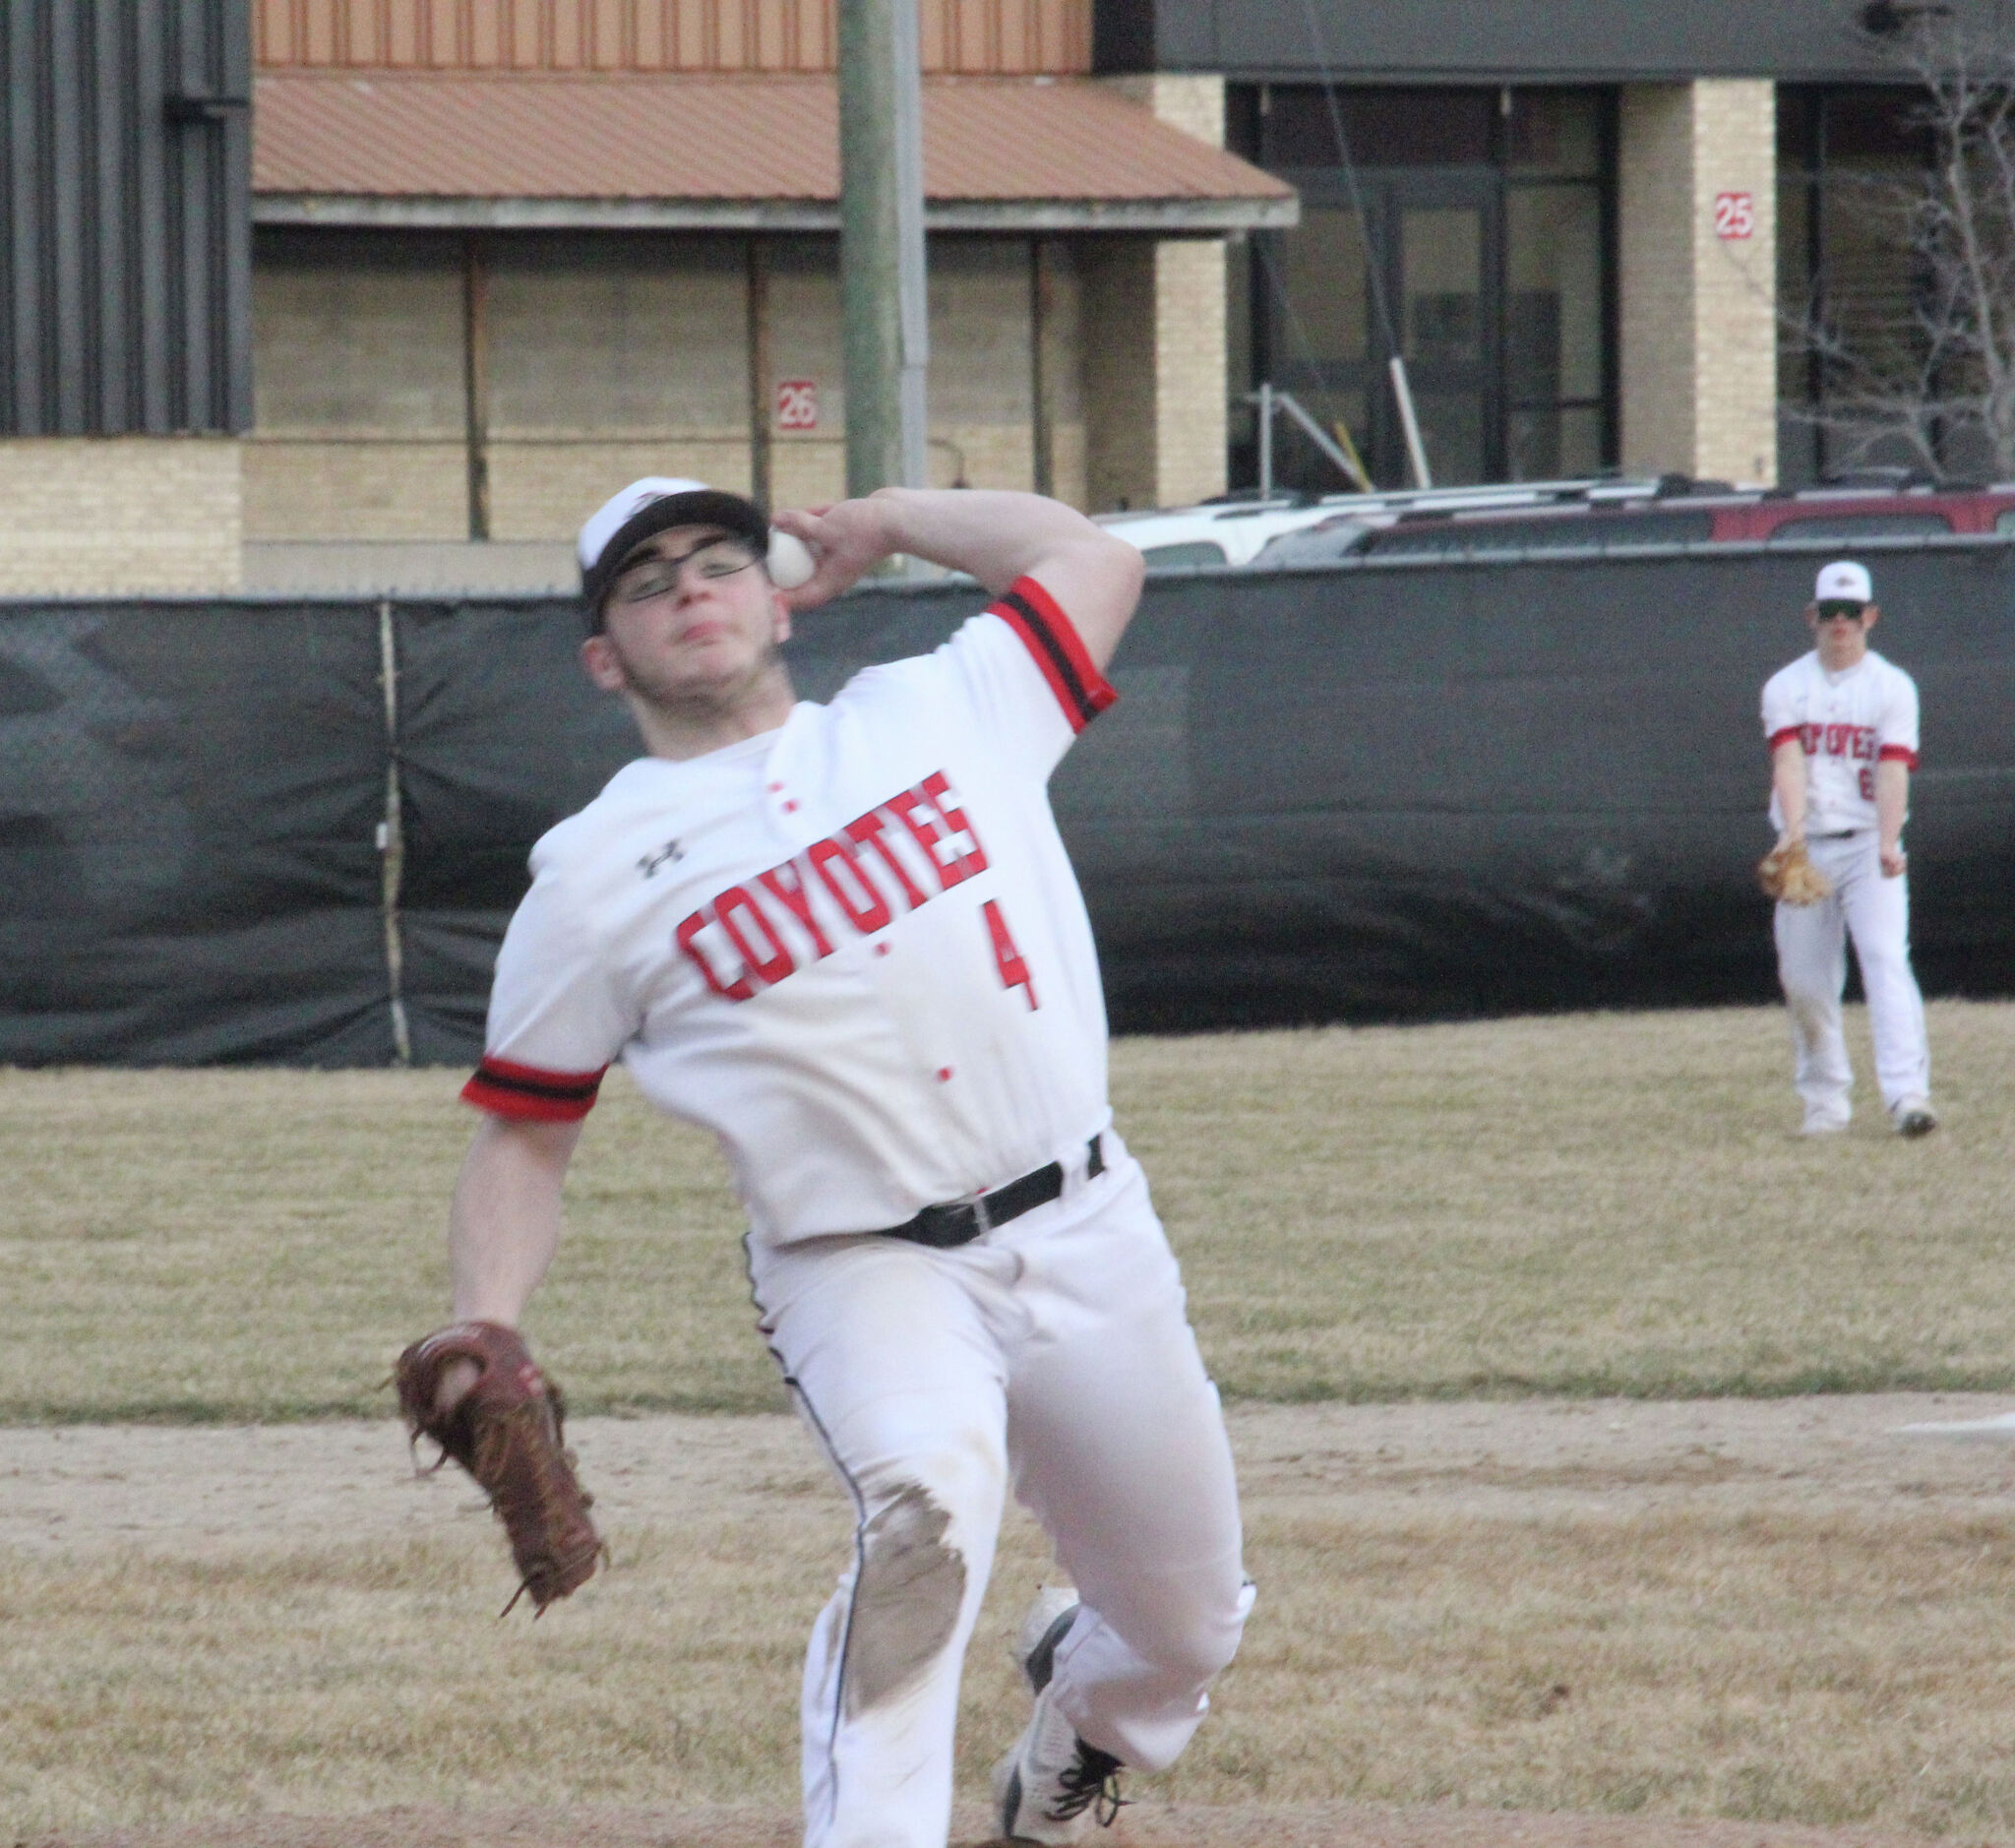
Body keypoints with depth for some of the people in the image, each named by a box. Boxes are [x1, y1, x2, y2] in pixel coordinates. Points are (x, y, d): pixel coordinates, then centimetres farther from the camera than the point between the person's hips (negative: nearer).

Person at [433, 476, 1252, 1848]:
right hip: (863, 1267, -3)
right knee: (927, 1492, -36)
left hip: (1086, 1233, 4)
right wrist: (484, 1338, -10)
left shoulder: (939, 711, 9)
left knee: (1190, 1628, 12)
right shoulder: (595, 876, 2)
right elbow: (524, 1138, 5)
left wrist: (889, 523, 21)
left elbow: (1093, 560, 22)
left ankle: (1079, 1718, 48)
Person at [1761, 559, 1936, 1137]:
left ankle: (1907, 1092, -28)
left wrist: (1888, 844, -24)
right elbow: (1789, 761, -8)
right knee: (1804, 978, 3)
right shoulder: (1786, 688, 7)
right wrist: (1793, 830, -26)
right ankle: (1825, 1101, 16)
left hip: (1867, 846, -2)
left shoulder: (1893, 687, 3)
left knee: (1886, 959, -17)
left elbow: (1893, 769, -9)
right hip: (1805, 848, 2)